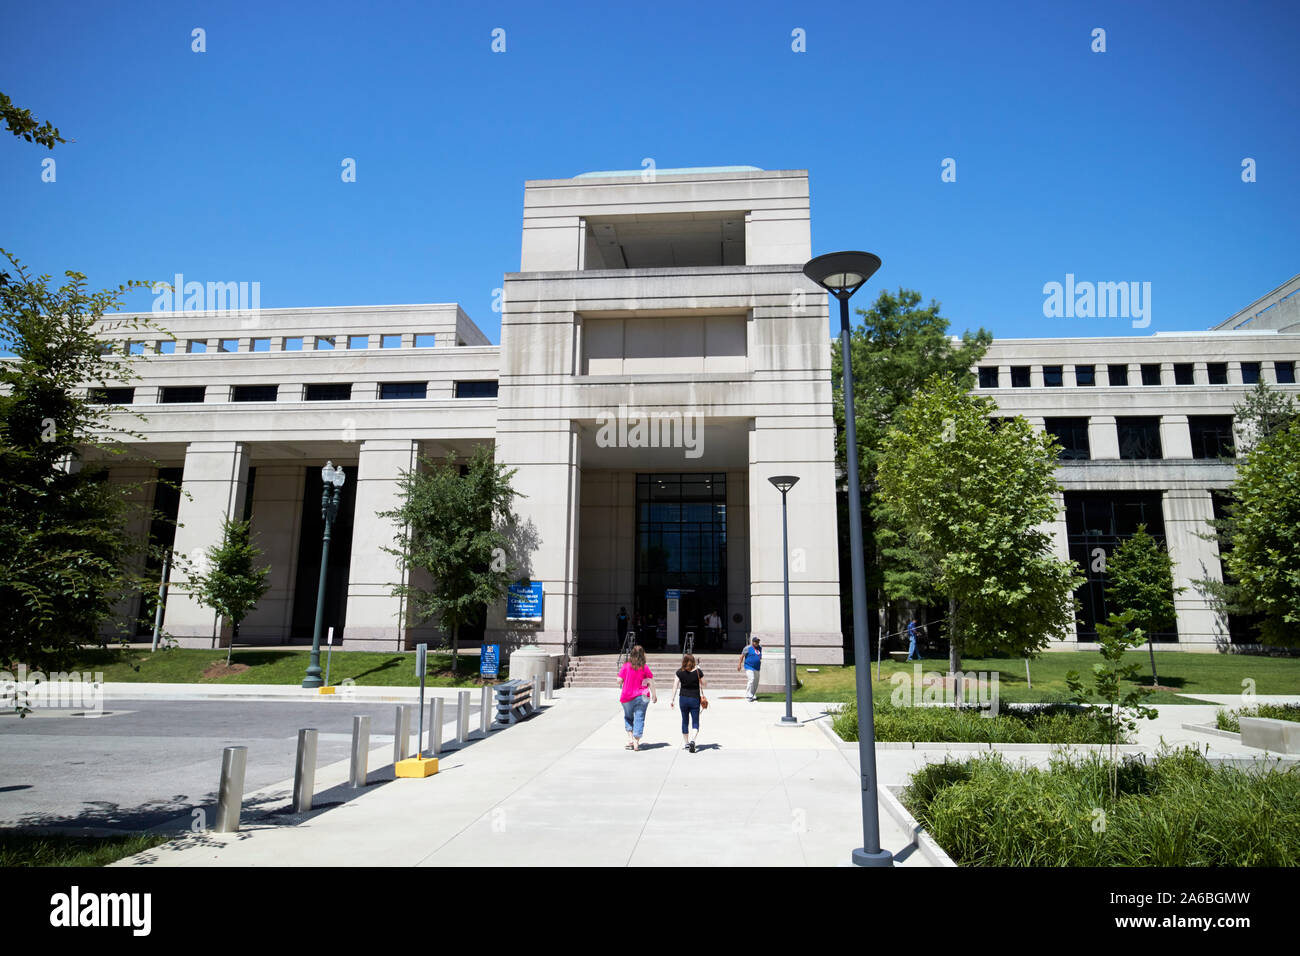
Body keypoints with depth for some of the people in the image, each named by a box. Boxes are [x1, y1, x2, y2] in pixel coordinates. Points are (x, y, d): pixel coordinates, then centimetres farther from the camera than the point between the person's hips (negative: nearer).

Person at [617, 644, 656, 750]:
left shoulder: (626, 666, -6)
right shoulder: (645, 667, -5)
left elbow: (619, 680, -5)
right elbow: (650, 682, -4)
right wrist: (654, 695, 5)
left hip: (627, 697, 1)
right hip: (642, 697, 0)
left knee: (628, 717, 20)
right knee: (639, 718, 6)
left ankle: (630, 738, 9)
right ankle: (636, 742, 4)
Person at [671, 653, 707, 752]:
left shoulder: (679, 673, -5)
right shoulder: (698, 672, -8)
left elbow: (675, 687, -5)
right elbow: (704, 685, 0)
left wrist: (672, 700, 0)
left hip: (683, 699, 2)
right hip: (695, 699, -2)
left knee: (685, 721, 17)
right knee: (695, 723, 3)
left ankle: (686, 743, 27)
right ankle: (692, 740, -22)